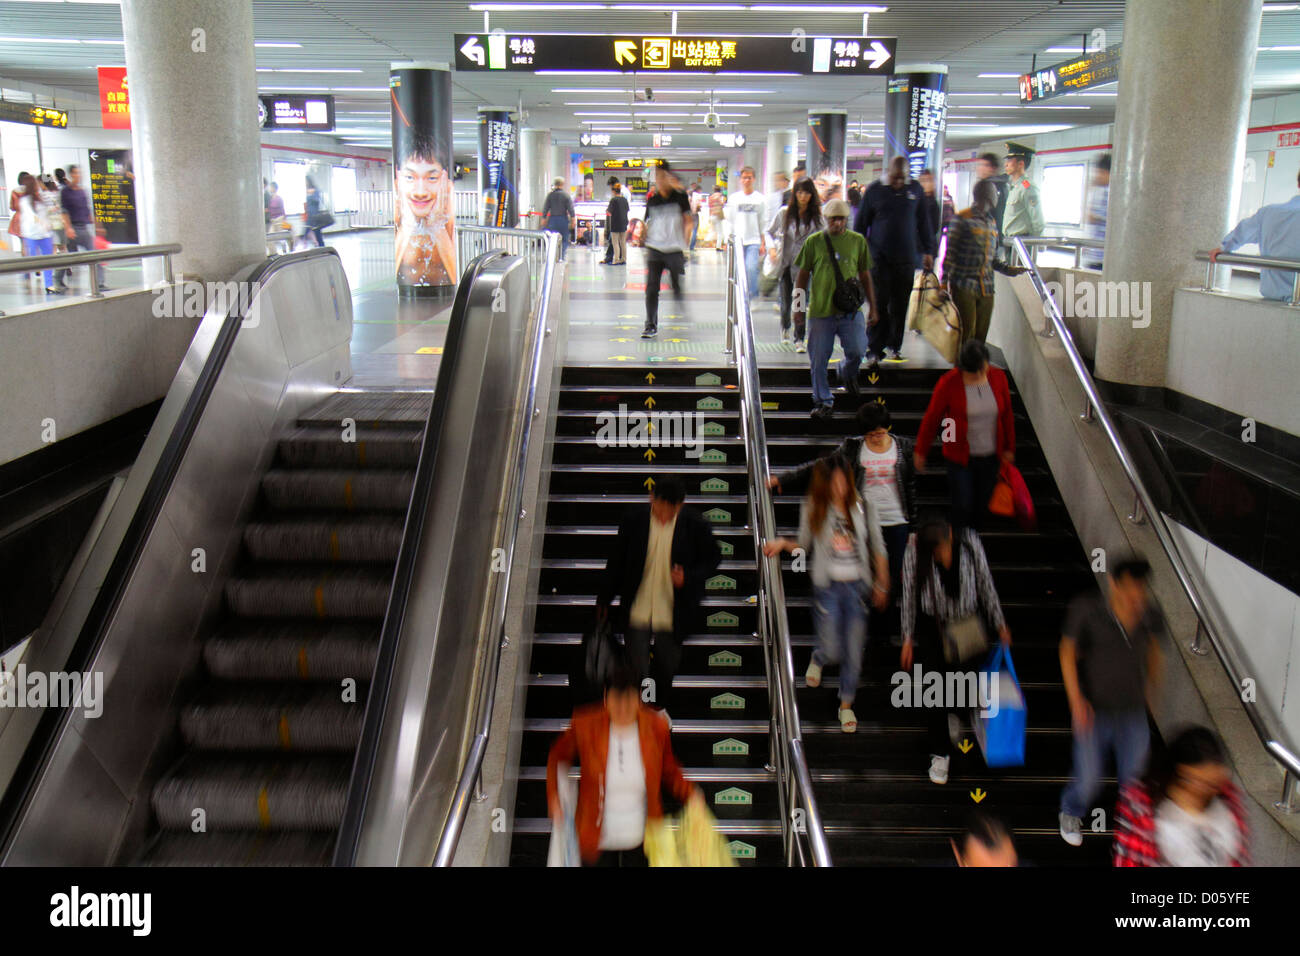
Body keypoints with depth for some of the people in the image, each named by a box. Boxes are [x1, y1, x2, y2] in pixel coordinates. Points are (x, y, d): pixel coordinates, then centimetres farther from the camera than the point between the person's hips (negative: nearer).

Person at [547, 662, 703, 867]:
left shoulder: (656, 728, -12)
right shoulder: (585, 726, -16)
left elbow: (669, 772, 5)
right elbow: (558, 757, 3)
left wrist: (690, 793, -12)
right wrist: (554, 799, -5)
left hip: (640, 838, 1)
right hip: (597, 838, -1)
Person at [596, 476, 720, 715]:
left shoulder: (695, 525, -12)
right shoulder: (633, 520, -10)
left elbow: (713, 558, 2)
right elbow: (616, 561, 2)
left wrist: (689, 578, -17)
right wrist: (604, 600, 8)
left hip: (672, 612, 1)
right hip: (636, 612, -1)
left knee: (666, 667, 18)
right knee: (636, 668, 0)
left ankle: (660, 708, 45)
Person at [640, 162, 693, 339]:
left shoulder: (679, 196, 0)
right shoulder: (652, 199, 9)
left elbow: (688, 222, 2)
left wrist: (685, 245, -8)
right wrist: (646, 247, 11)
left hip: (675, 249, -2)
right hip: (654, 250, 2)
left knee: (677, 287, 3)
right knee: (651, 288, -4)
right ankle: (651, 325, 2)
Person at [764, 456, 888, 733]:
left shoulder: (863, 507, -2)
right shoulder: (812, 508, -4)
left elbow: (877, 547, 7)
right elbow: (805, 545, 8)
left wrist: (882, 584, 9)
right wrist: (782, 543, -10)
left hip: (858, 585, 1)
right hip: (827, 586, -1)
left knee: (854, 651, 5)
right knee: (832, 650, -3)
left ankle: (846, 704, 27)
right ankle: (817, 658, 37)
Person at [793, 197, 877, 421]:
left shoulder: (858, 241, 8)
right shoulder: (813, 242, 3)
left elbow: (865, 275, 15)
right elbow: (802, 276, 8)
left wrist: (872, 306, 13)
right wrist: (798, 307, 4)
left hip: (851, 310, 1)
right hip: (820, 310, -1)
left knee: (857, 350, -10)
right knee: (818, 360, 1)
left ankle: (847, 373, 25)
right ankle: (824, 402, 16)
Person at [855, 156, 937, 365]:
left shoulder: (916, 189, 6)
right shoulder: (874, 190, 0)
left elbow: (923, 222, 15)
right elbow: (861, 222, 6)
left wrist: (928, 251, 14)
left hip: (906, 258, 2)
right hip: (879, 258, -2)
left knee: (900, 306, 6)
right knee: (879, 304, -4)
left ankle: (893, 346, 19)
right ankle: (875, 349, 2)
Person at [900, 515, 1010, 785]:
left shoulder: (970, 543, -17)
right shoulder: (914, 552, -20)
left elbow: (986, 583, -4)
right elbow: (909, 594, -8)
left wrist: (999, 624, 3)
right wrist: (908, 638, -2)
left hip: (967, 622, 2)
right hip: (931, 627, -1)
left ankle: (951, 713, 46)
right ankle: (940, 754, 13)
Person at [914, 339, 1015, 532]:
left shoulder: (998, 377, -5)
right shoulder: (949, 383, -16)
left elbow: (1007, 415, 8)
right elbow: (931, 418, -6)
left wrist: (1009, 448, 14)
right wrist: (920, 452, 2)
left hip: (991, 457, 3)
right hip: (960, 457, -3)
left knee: (982, 505, 12)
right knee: (963, 507, -4)